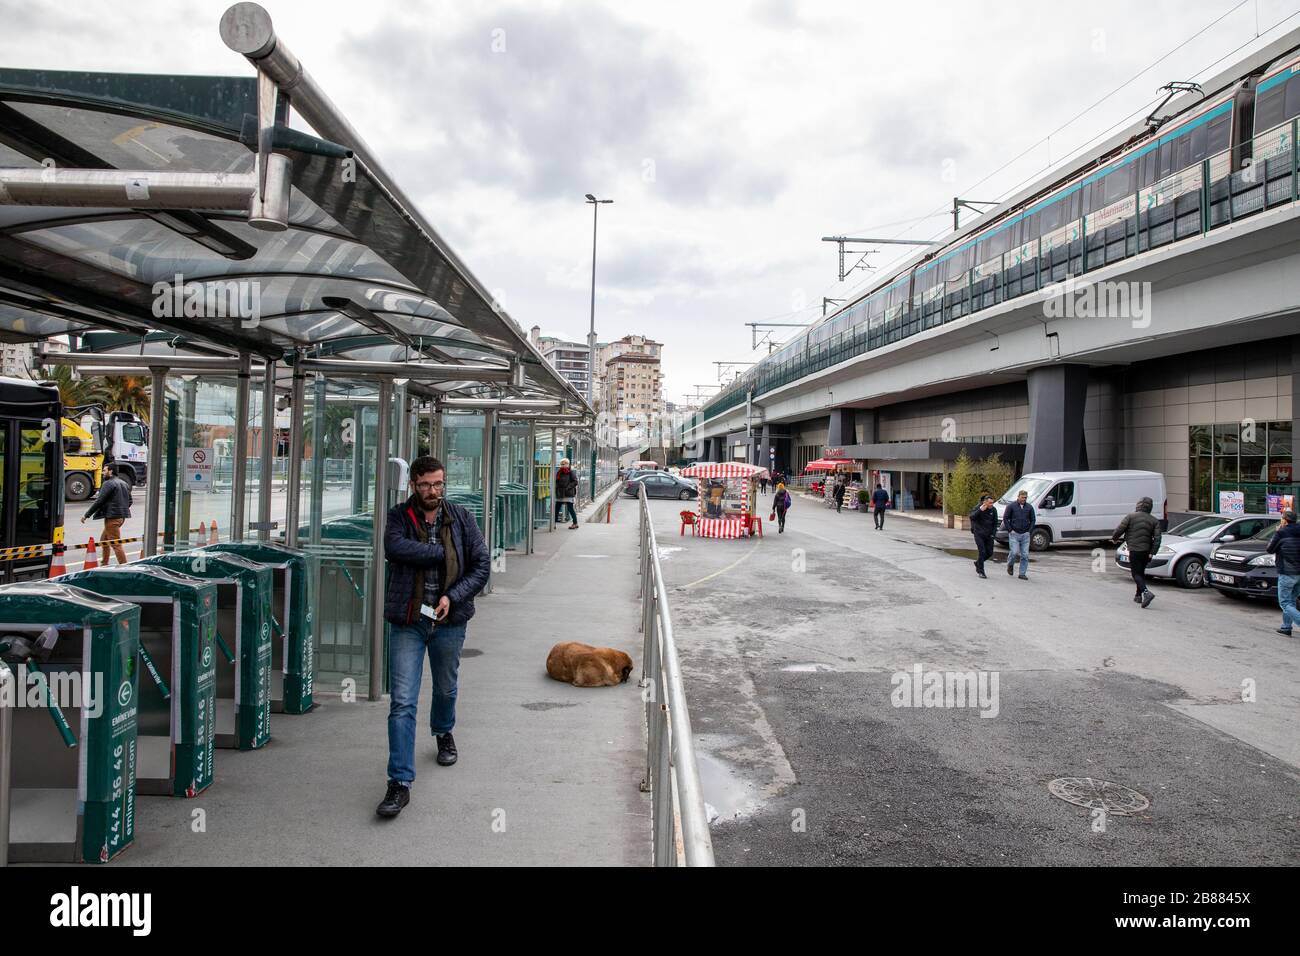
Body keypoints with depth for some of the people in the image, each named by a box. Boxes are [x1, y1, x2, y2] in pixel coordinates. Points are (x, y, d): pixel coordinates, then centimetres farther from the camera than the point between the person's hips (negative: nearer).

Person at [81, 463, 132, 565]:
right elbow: (129, 501, 19)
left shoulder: (108, 484, -12)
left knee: (116, 543, -6)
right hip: (121, 516, 9)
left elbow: (99, 501, -15)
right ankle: (104, 563, 28)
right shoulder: (124, 483, 15)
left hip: (112, 517, -9)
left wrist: (86, 515, -10)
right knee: (104, 539, 22)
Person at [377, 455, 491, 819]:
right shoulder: (399, 516, -5)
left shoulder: (461, 518, -1)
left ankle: (443, 733, 54)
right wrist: (443, 551, -19)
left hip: (449, 621, 2)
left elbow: (482, 564, -3)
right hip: (408, 622, -2)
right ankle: (400, 783, -2)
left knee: (446, 689, 23)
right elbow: (394, 548, -25)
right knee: (403, 703, -7)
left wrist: (453, 597, -15)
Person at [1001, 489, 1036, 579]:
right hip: (1014, 534, -3)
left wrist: (1029, 530, 4)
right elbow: (1005, 518, -1)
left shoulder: (1029, 507, 8)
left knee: (1025, 555, 0)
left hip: (1025, 535, 3)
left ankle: (1022, 574, 8)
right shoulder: (1011, 506, -1)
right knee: (1014, 552, -12)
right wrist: (1010, 530, -7)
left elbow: (1033, 520, 15)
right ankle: (1010, 565, 18)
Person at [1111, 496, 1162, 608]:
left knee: (1136, 574, -4)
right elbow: (1157, 538, -2)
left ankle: (1146, 593, -25)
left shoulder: (1130, 517, -5)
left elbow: (1119, 530, -8)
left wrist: (1114, 538, 12)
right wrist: (1152, 552, -3)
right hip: (1147, 551, 5)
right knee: (1141, 572, 20)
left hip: (1134, 550, -5)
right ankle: (1139, 595, 25)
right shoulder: (1154, 520, 7)